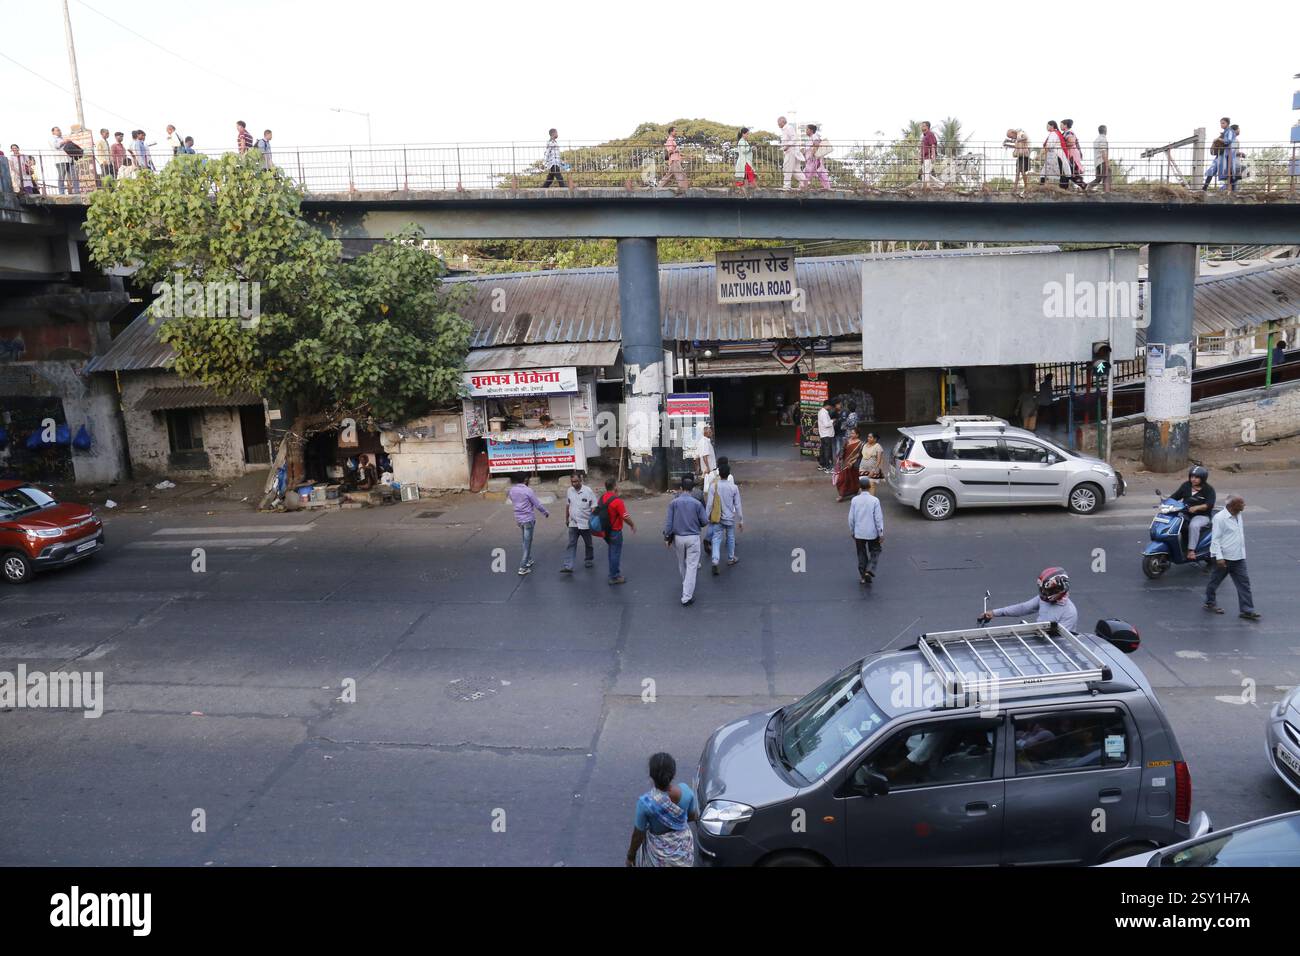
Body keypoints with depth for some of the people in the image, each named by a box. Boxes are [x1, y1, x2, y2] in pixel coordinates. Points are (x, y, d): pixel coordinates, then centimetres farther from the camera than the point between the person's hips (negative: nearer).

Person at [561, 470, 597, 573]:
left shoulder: (588, 491, -12)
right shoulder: (569, 491, 1)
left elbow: (594, 507, -9)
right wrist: (566, 518, 17)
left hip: (585, 523, -3)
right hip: (573, 524, 3)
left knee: (588, 544, 15)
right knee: (571, 545, -4)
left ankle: (589, 560, 36)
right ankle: (568, 566, -9)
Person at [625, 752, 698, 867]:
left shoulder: (645, 802, -32)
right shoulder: (685, 791, -22)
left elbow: (638, 834, -18)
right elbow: (694, 816, -4)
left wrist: (630, 854, 0)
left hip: (660, 851, -3)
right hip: (683, 846, 3)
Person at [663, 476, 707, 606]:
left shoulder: (673, 502, -5)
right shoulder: (697, 503, -9)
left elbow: (668, 521, -6)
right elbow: (705, 521, -3)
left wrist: (666, 537, 1)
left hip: (678, 537, 2)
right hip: (693, 537, -2)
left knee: (682, 563, 23)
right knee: (691, 566, -1)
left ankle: (686, 584, 45)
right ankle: (687, 596, -6)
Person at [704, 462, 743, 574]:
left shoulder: (713, 486, -12)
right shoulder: (734, 487, -10)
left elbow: (709, 504, -12)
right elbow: (737, 505, -5)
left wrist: (707, 517, -1)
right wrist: (741, 520, 4)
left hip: (717, 518, 0)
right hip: (730, 518, 0)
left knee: (716, 540, 2)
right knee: (730, 538, 20)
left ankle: (715, 562, -15)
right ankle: (731, 559, 36)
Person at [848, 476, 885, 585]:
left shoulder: (855, 500, -7)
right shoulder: (874, 500, -14)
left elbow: (851, 518, -1)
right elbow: (878, 518, -12)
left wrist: (852, 532, 13)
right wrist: (881, 534, -3)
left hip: (859, 533, 2)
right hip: (872, 533, -2)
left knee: (861, 555, 15)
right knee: (875, 552, 16)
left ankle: (862, 577, 19)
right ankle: (869, 571, -1)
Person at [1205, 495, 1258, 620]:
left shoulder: (1238, 515, 7)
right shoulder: (1220, 517, -18)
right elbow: (1215, 539, -18)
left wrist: (1242, 552, 21)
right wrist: (1219, 557, -22)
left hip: (1238, 558, 7)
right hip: (1224, 558, -7)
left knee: (1244, 582, 1)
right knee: (1215, 580, 10)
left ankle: (1247, 610, 2)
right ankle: (1209, 602, 28)